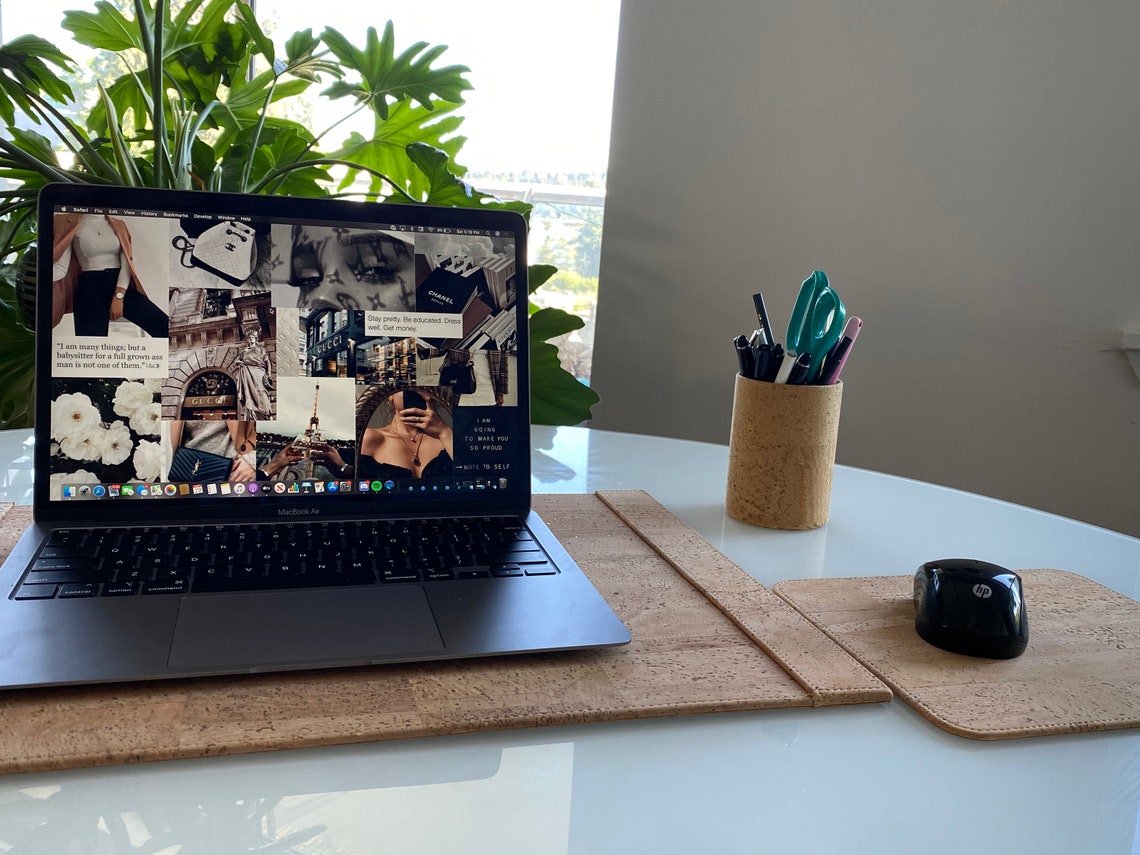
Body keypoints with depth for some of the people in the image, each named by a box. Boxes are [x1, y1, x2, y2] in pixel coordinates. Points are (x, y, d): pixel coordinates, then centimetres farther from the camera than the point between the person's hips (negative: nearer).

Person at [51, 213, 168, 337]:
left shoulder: (118, 226, 11)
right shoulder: (69, 224, 4)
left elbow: (126, 262, 0)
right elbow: (61, 267, -3)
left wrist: (119, 297, -14)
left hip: (122, 286, 2)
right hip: (90, 289, -2)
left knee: (164, 326, -17)